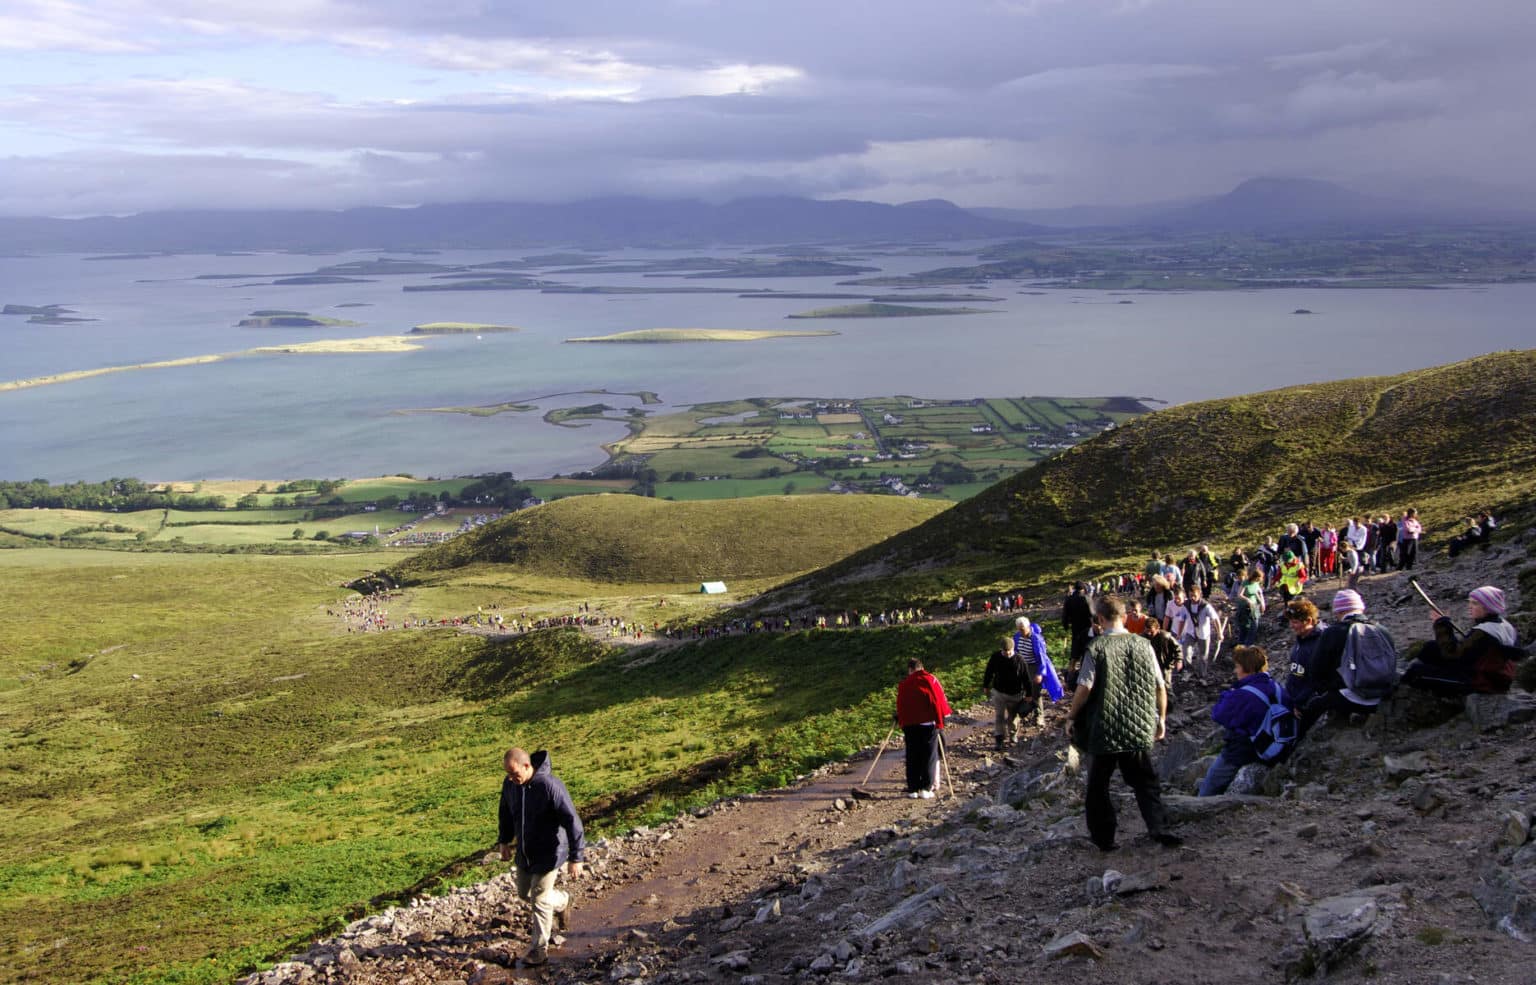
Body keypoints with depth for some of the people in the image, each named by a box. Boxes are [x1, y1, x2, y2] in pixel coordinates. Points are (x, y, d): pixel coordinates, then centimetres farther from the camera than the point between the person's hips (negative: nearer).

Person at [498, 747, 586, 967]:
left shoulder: (549, 786, -30)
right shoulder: (510, 784, -9)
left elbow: (571, 820, -25)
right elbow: (505, 812, 13)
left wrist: (575, 858, -23)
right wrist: (504, 841, 17)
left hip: (549, 853, -7)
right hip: (524, 852, 7)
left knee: (540, 899, -1)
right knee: (524, 893, 19)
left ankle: (539, 949, 15)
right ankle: (562, 902, 45)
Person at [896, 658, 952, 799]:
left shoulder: (903, 684, 6)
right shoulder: (931, 680, 4)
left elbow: (900, 706, 7)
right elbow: (940, 699, 4)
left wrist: (901, 721, 17)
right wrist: (941, 719, 12)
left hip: (910, 725, 1)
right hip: (929, 723, -1)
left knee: (912, 757, 9)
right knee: (929, 756, 5)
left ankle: (913, 789, 8)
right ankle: (926, 789, 2)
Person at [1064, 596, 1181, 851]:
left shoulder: (1096, 648, -10)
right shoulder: (1143, 645, 1)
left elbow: (1085, 687, -16)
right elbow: (1160, 687, 4)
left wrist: (1071, 717, -3)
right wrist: (1161, 718, 17)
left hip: (1104, 730, -3)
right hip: (1140, 729, 3)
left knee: (1098, 785, 12)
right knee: (1144, 782, 13)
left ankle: (1103, 837, 15)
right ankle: (1159, 828, -2)